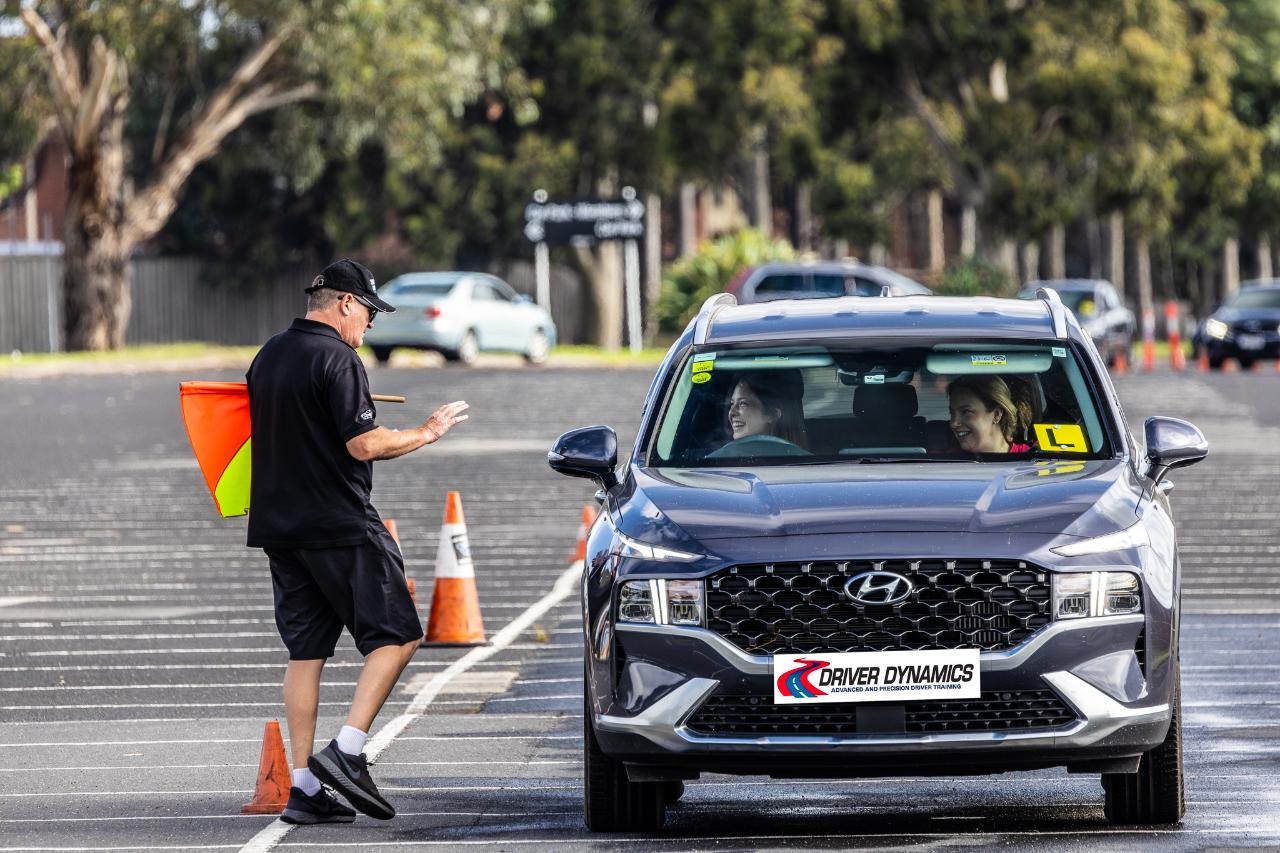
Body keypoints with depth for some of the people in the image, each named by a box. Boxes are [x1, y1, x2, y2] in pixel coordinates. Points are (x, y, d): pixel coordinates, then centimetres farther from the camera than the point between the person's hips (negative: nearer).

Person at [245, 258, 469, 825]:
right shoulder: (337, 358, -13)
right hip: (341, 524, -8)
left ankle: (303, 786, 5)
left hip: (279, 524, 8)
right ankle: (347, 751, -13)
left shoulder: (268, 357, 14)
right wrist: (426, 433, -5)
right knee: (396, 634, 0)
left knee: (305, 651, 8)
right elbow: (364, 444, -18)